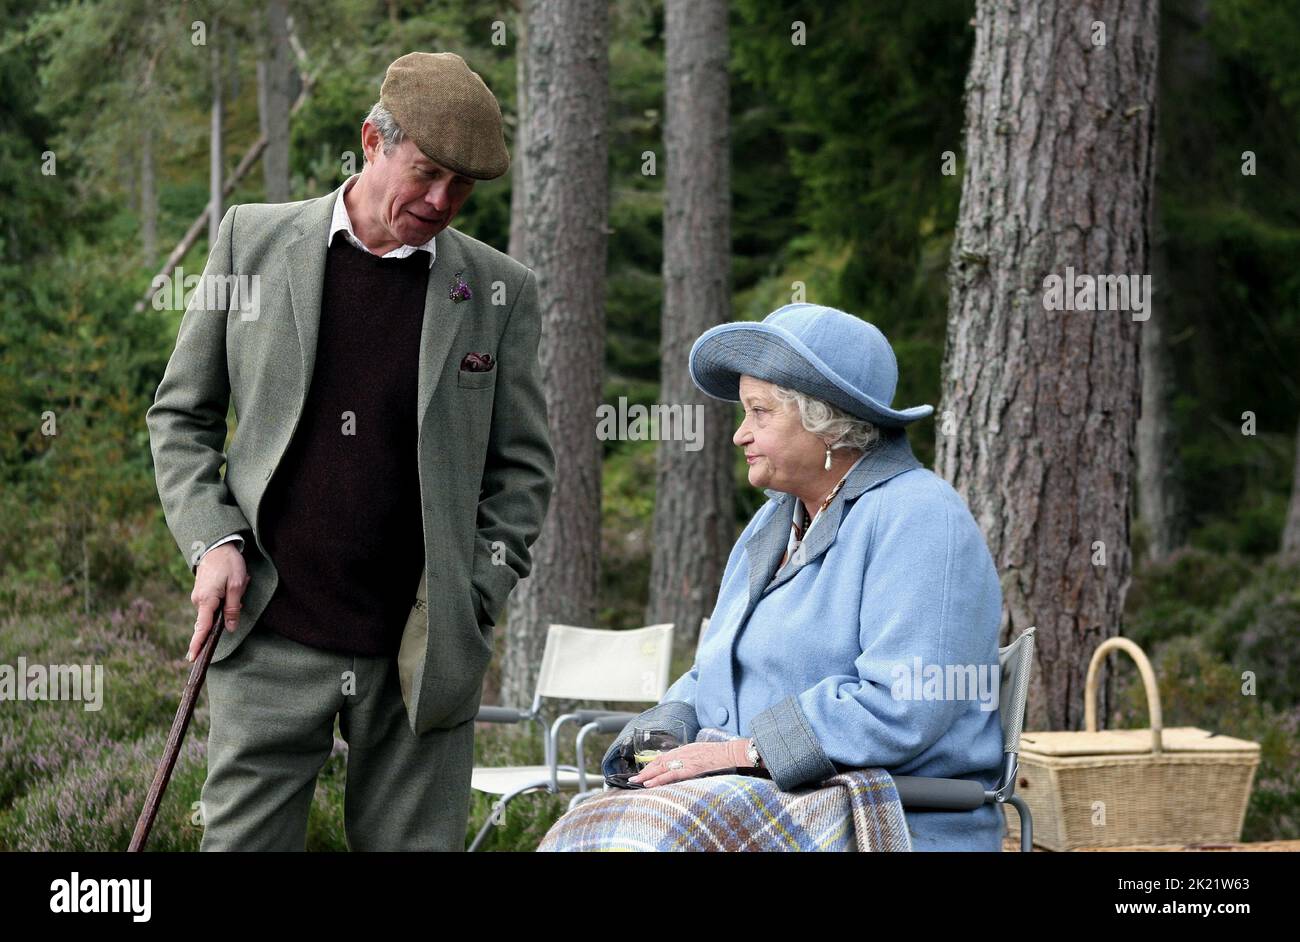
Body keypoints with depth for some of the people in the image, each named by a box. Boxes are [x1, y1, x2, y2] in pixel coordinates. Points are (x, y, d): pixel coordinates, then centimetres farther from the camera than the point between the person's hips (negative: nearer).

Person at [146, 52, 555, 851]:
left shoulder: (499, 291, 5)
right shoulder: (255, 240, 5)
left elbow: (523, 468, 9)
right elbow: (181, 416, 11)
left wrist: (473, 603, -1)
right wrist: (211, 539, -3)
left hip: (419, 656, 0)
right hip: (271, 637, 0)